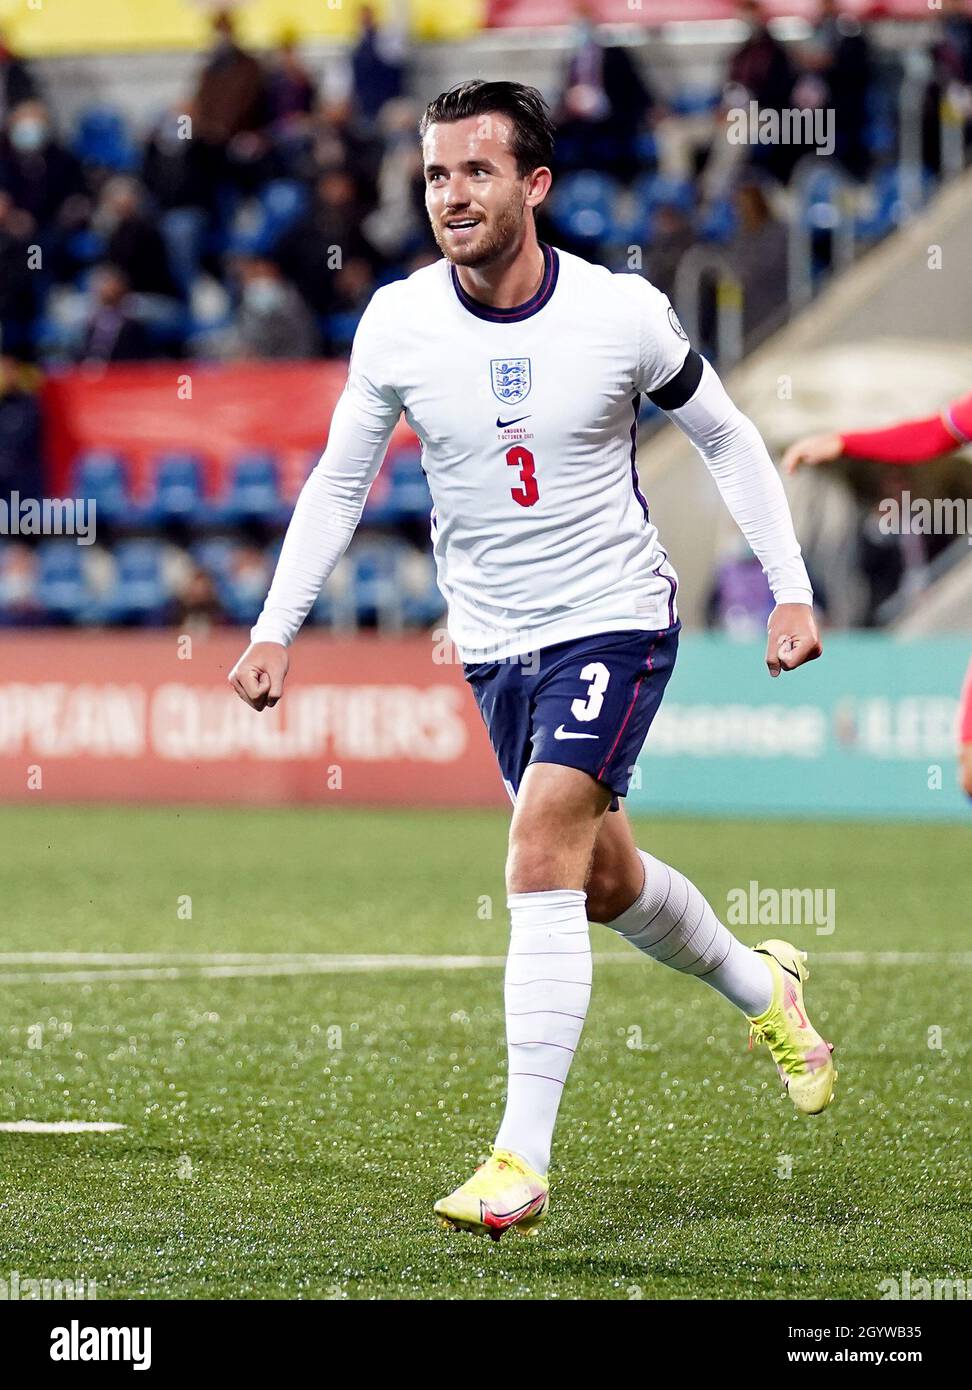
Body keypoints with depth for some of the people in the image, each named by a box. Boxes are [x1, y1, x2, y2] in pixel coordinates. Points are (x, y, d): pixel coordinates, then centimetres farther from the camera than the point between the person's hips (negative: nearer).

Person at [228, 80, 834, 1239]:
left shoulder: (623, 314, -13)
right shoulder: (397, 323, -8)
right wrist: (275, 629, -2)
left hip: (615, 619, -4)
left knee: (542, 857, -21)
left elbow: (727, 439, 2)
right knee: (605, 883, 16)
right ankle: (763, 990, 48)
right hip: (494, 643, 4)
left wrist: (791, 587, -2)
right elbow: (340, 479, 5)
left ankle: (521, 1163, -21)